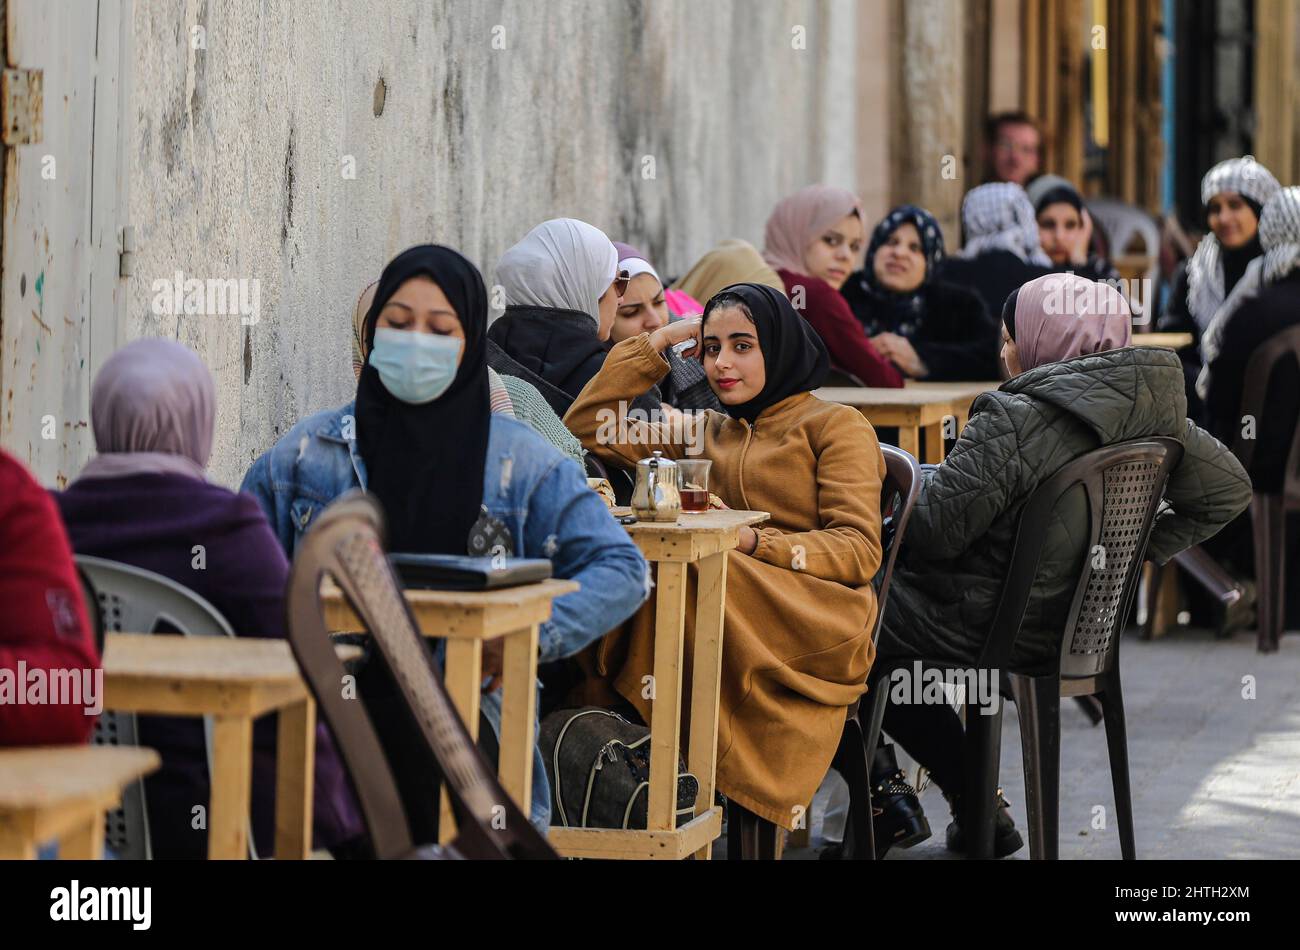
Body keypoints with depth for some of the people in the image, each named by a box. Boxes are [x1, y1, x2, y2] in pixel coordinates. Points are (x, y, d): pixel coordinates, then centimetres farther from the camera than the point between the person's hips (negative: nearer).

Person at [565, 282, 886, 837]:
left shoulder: (834, 426, 11)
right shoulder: (706, 433, 28)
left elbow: (859, 551, -2)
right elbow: (588, 429, 26)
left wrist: (751, 541, -17)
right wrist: (656, 344, 23)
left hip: (816, 625, -4)